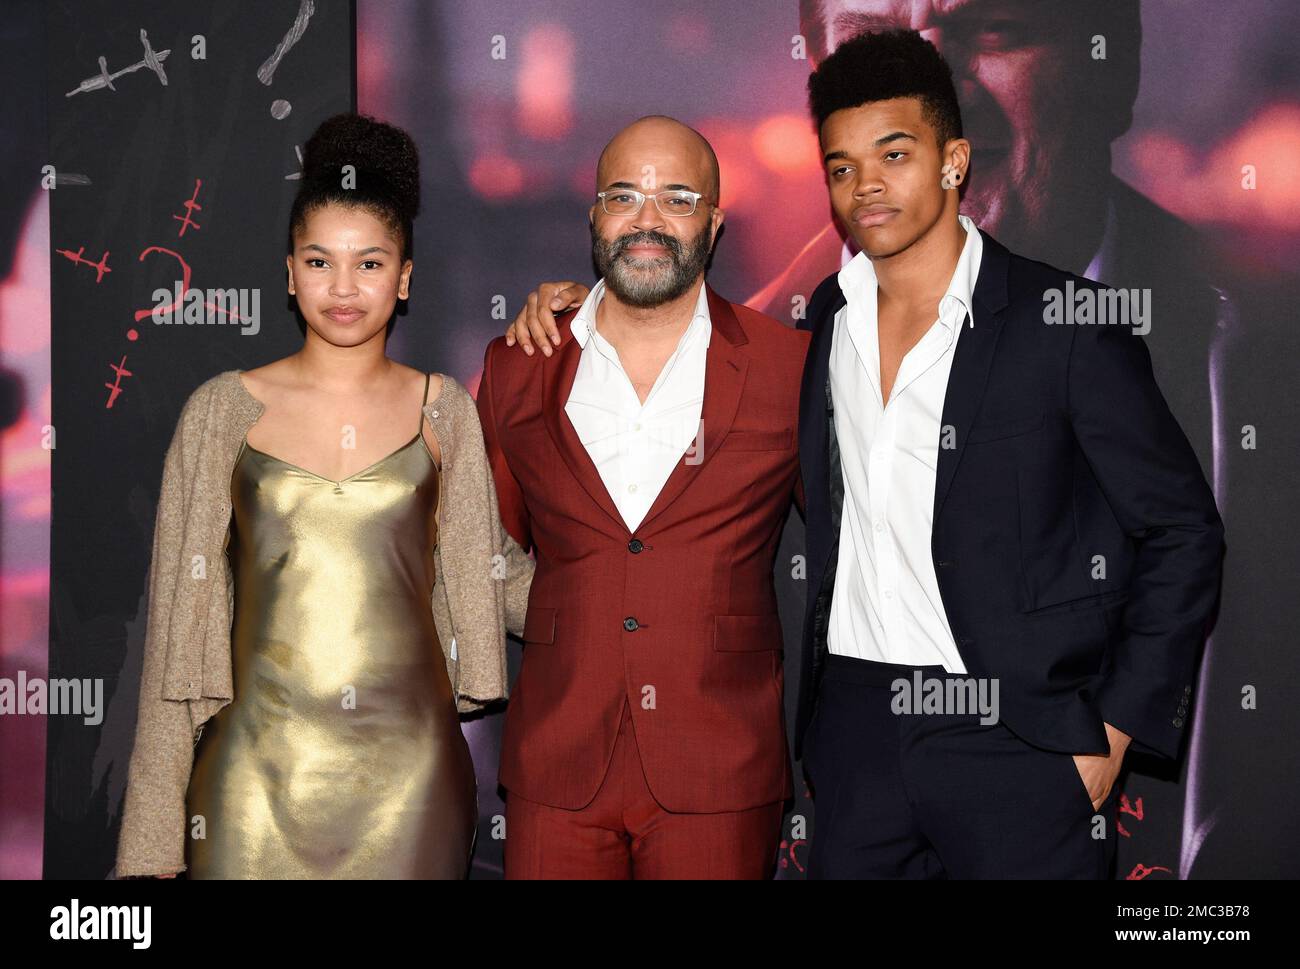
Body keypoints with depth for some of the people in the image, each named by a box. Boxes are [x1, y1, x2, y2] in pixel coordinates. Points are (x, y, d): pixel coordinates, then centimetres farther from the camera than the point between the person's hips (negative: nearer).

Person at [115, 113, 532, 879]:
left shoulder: (443, 410, 4)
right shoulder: (225, 409, 2)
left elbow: (492, 569, 12)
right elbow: (181, 609, 3)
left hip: (410, 770, 1)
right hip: (258, 767, -1)